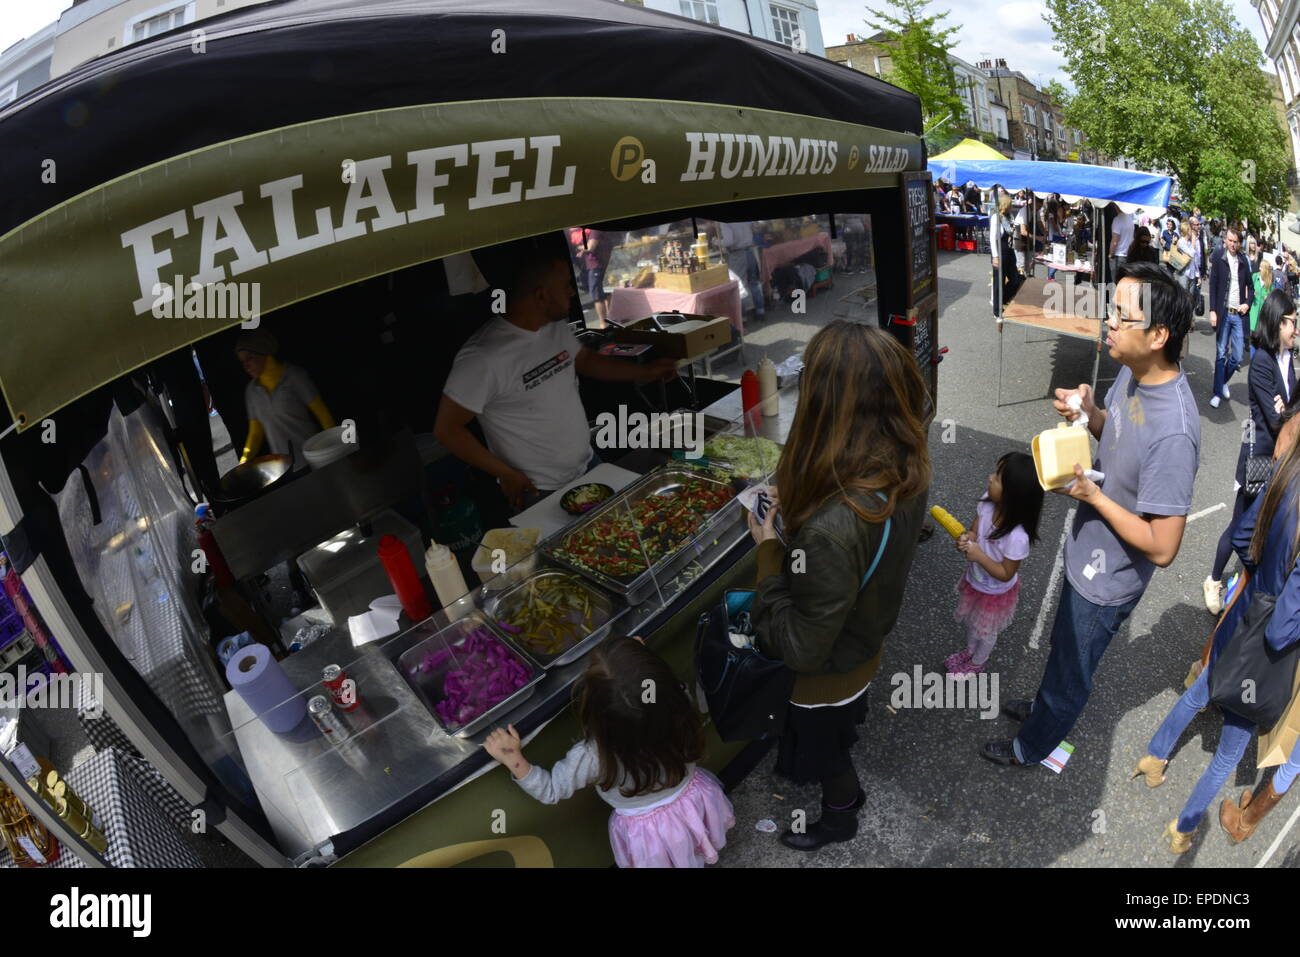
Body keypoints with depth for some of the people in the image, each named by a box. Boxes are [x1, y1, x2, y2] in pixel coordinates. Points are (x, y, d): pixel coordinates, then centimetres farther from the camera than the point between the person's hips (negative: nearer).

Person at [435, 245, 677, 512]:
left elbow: (586, 361, 19)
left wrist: (646, 371, 11)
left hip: (589, 467, 8)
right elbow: (447, 429, -20)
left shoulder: (557, 327, -1)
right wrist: (506, 475, -17)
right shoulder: (484, 357, -26)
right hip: (540, 493, -7)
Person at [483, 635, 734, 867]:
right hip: (693, 802, 3)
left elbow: (551, 790, -19)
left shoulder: (594, 756, -37)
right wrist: (642, 659, -6)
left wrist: (513, 759, -27)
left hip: (647, 833, -3)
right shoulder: (679, 706, -33)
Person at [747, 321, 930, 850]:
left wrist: (769, 550, -25)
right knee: (839, 741, 37)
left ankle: (839, 818, 59)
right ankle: (848, 791, 68)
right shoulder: (906, 471, -20)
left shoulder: (831, 529, -45)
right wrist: (795, 513, -9)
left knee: (824, 755, 28)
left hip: (826, 677, -6)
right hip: (865, 647, 7)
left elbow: (799, 648, -32)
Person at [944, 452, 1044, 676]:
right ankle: (969, 651, 60)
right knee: (970, 621, 32)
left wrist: (979, 556, -36)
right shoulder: (987, 502, -24)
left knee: (986, 631, 25)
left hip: (994, 592, -6)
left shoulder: (1017, 536, -41)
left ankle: (976, 664, 53)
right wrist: (966, 540, -29)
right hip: (974, 579, 6)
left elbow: (1006, 574, -26)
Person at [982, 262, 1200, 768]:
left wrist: (1092, 494, -26)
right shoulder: (1131, 371, -11)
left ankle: (1031, 748, 45)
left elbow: (1162, 548, -31)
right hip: (1086, 553, 8)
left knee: (1070, 673, 19)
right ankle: (1043, 706, 60)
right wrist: (1089, 413, -10)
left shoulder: (1173, 432, -36)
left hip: (1106, 582, -8)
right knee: (1063, 647, 33)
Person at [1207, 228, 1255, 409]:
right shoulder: (1218, 258, -3)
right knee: (1221, 355, 2)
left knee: (1237, 356, 4)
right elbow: (1212, 286, -4)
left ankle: (1224, 381, 28)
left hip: (1239, 314, 3)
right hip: (1223, 313, -3)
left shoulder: (1243, 261, 5)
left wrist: (1248, 304, -2)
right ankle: (1217, 392, 10)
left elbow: (1251, 286, 15)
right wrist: (1212, 311, -10)